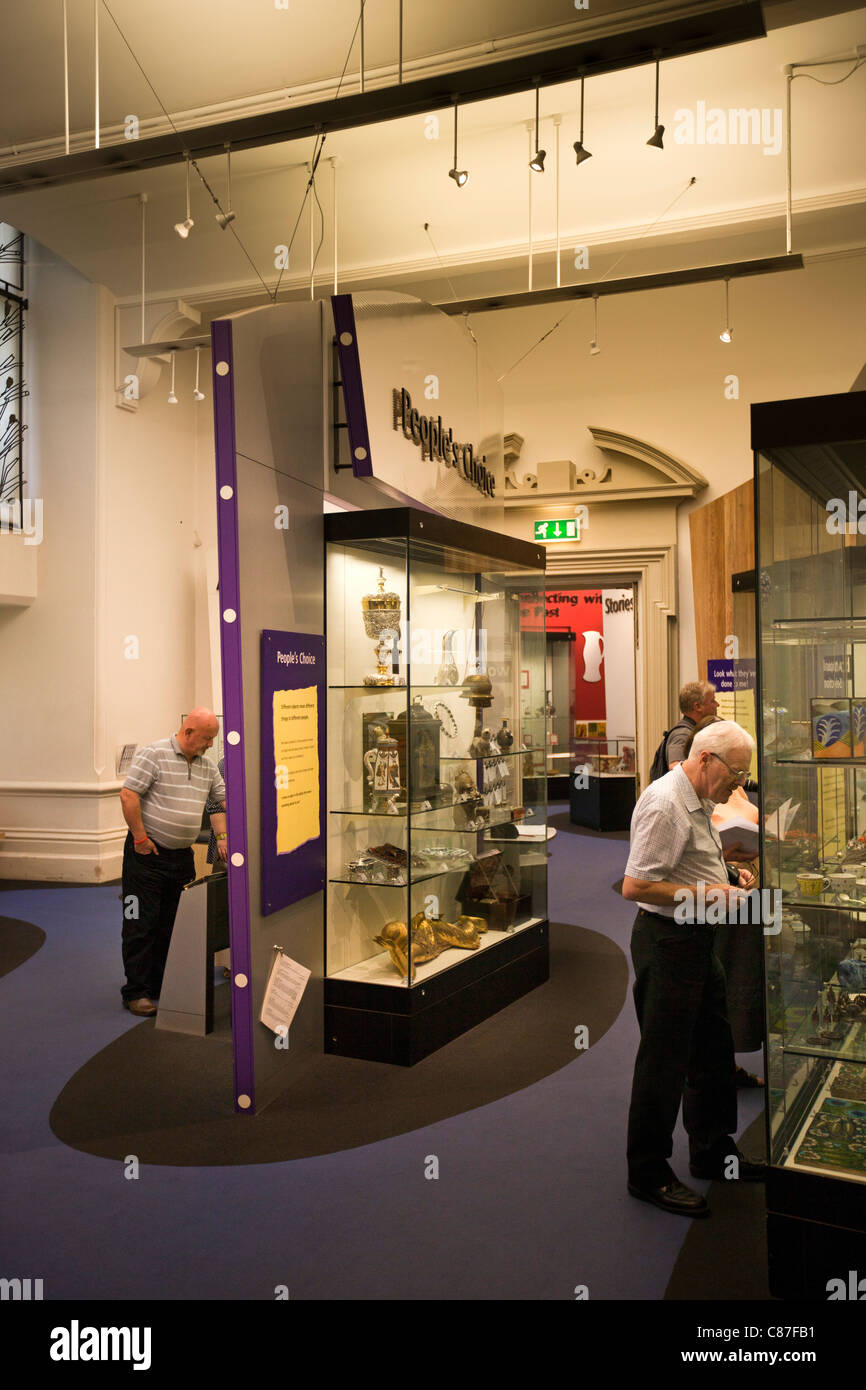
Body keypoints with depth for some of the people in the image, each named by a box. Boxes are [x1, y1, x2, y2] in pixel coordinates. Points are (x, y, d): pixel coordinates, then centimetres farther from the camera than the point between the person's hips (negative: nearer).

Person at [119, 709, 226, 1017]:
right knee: (142, 924, -2)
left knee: (173, 925, 11)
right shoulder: (154, 754, -12)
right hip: (147, 854, -7)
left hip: (182, 855, 7)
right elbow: (128, 795, -17)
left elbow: (223, 799, 17)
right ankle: (136, 993, 6)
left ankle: (163, 986, 22)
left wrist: (223, 836, 5)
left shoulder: (206, 766, 10)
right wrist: (140, 838, -16)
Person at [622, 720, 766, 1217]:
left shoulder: (700, 801, 11)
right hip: (667, 941, -10)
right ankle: (649, 1173, 16)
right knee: (664, 1062, 1)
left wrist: (729, 873, 9)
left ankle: (714, 1151, 37)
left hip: (696, 940, 10)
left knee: (714, 1049, 20)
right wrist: (705, 893, -22)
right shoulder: (665, 805, -22)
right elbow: (634, 886, -25)